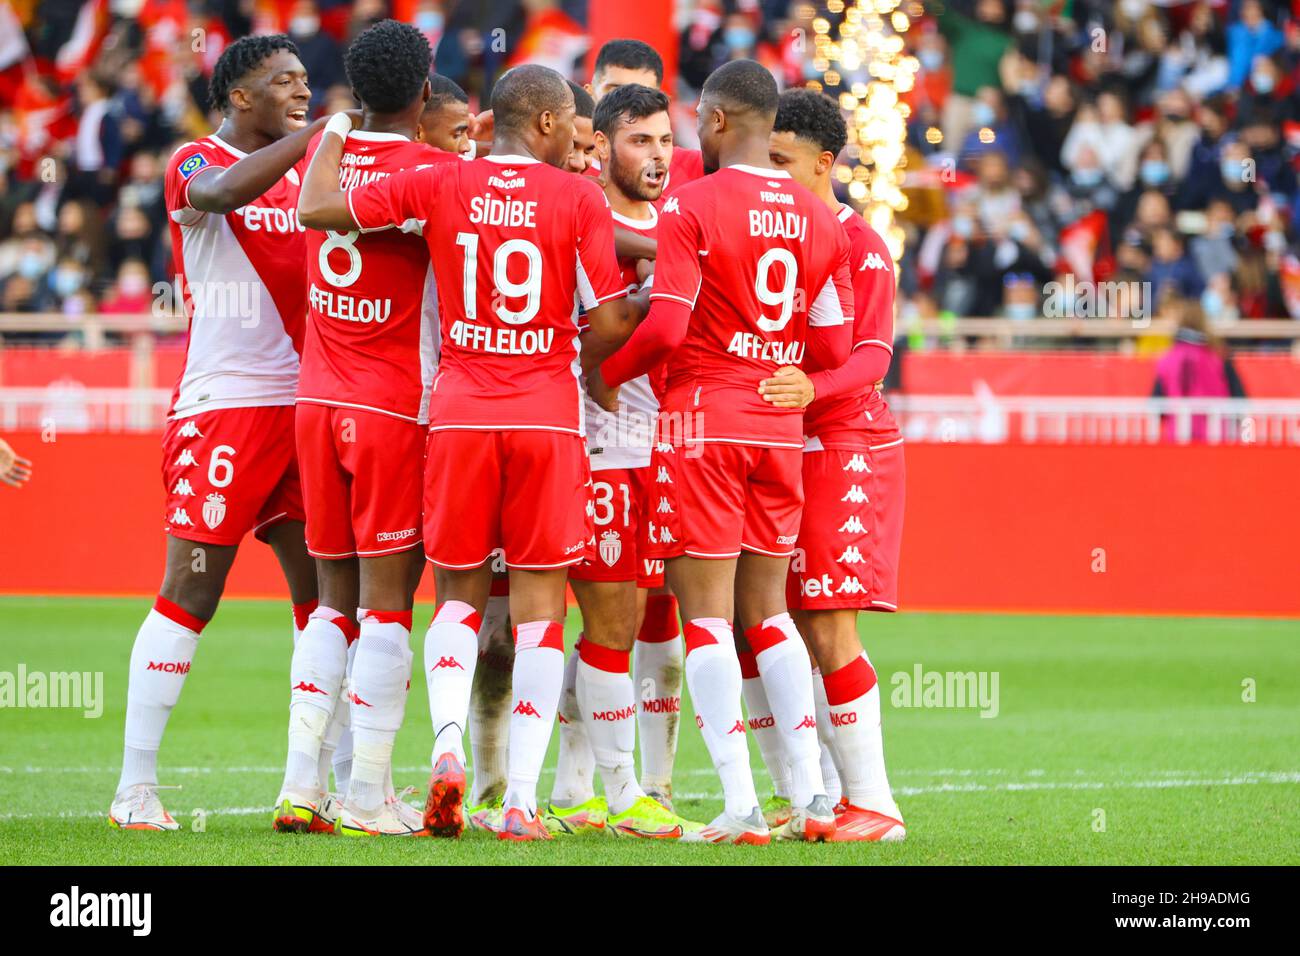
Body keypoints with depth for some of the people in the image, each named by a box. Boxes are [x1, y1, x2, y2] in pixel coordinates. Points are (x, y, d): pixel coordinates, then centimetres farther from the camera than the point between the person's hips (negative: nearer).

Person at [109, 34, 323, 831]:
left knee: (325, 592, 6)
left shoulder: (306, 169, 16)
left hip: (304, 404, 7)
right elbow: (226, 193, -28)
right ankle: (136, 787, -2)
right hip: (223, 404, -7)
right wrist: (323, 131, -29)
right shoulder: (196, 164, -4)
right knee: (190, 593, -7)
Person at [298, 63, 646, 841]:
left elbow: (318, 208, 5)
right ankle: (522, 798, -3)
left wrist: (337, 131, 21)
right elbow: (607, 326, -5)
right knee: (539, 604, 4)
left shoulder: (440, 185, 1)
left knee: (460, 593, 15)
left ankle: (448, 741, -10)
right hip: (548, 419, -2)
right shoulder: (578, 199, -4)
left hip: (461, 416, 2)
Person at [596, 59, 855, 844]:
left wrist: (604, 375, 0)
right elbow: (833, 350, 7)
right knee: (766, 608, 15)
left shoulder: (692, 206, -10)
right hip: (782, 427, 5)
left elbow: (665, 327, -17)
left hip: (704, 423, -5)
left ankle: (740, 806, -8)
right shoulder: (821, 221, 7)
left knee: (706, 610, -1)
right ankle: (812, 794, 6)